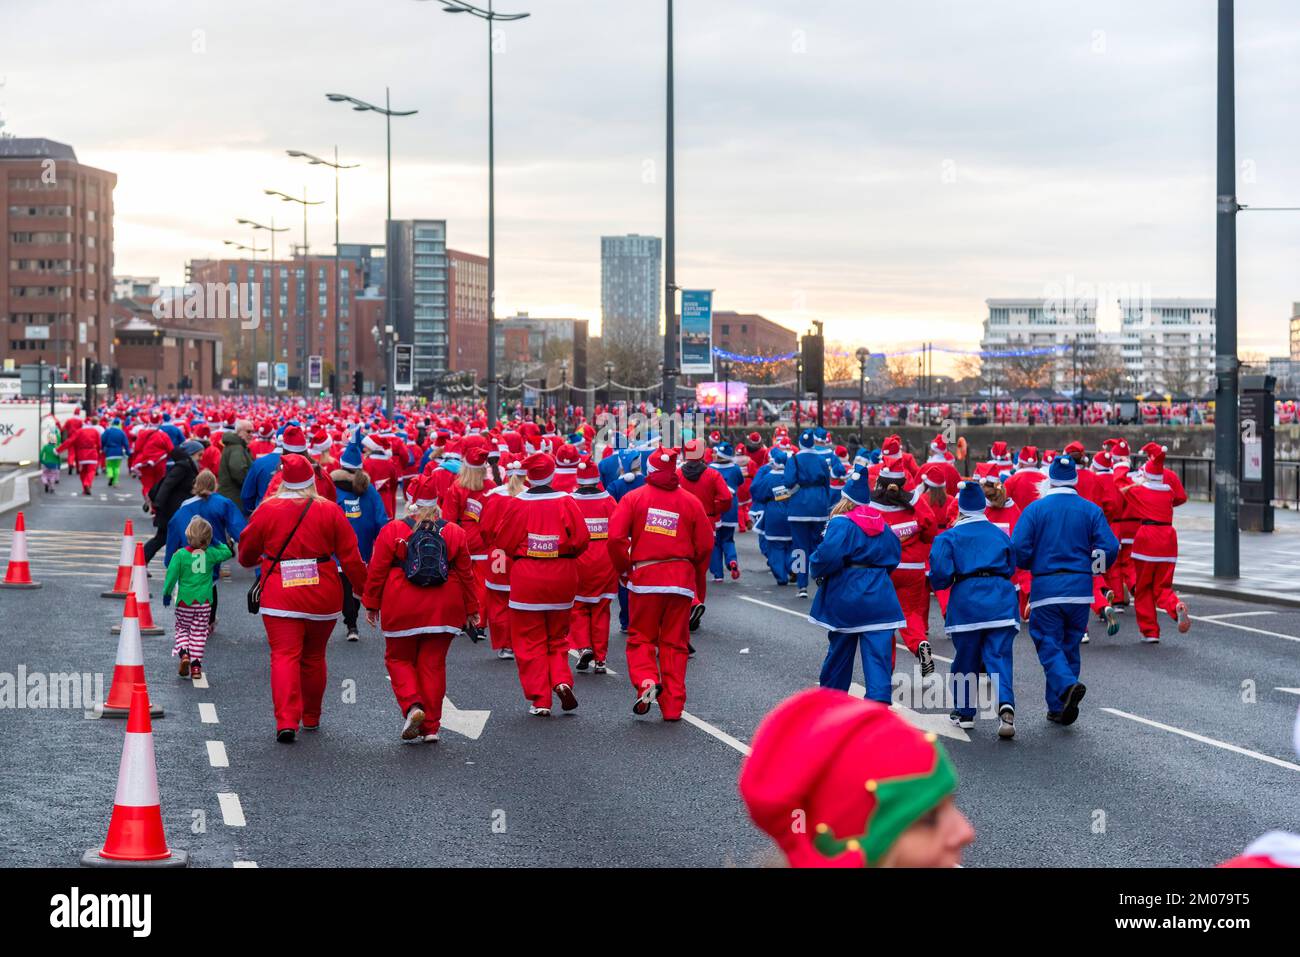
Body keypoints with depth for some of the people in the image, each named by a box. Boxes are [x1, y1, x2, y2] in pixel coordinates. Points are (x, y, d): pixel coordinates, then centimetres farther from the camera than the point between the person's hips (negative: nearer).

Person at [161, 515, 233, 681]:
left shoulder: (180, 554, -9)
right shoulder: (211, 554, -5)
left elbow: (172, 575, -6)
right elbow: (227, 552, 12)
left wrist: (167, 593, 5)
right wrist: (218, 544, 22)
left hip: (184, 600, -1)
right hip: (204, 601, 1)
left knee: (182, 628, 15)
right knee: (199, 632, 8)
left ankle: (184, 653, -10)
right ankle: (196, 665, 4)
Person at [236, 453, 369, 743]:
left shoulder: (267, 511, -3)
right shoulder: (330, 512, -2)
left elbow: (247, 552, 10)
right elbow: (351, 558, -2)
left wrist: (251, 561, 33)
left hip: (280, 597, -2)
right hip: (323, 598, 2)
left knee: (284, 656, -4)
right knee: (314, 657, 18)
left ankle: (287, 720, -20)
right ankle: (311, 717, 32)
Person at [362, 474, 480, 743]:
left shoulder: (391, 531, -5)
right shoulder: (455, 533, 2)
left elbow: (377, 571, -2)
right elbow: (465, 574, 7)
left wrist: (371, 604, 9)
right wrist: (471, 609, 16)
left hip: (401, 610, -2)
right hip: (443, 610, 2)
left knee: (399, 659, 14)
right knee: (433, 665, 8)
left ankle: (412, 706, -10)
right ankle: (430, 726, 9)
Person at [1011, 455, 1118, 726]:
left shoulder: (1035, 509, -3)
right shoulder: (1091, 510, 2)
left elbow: (1018, 548, -10)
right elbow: (1109, 548, -4)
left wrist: (1031, 565, 12)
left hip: (1046, 587, -2)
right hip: (1080, 588, 3)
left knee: (1049, 645, 1)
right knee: (1070, 645, 14)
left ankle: (1068, 685, -27)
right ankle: (1058, 708, 15)